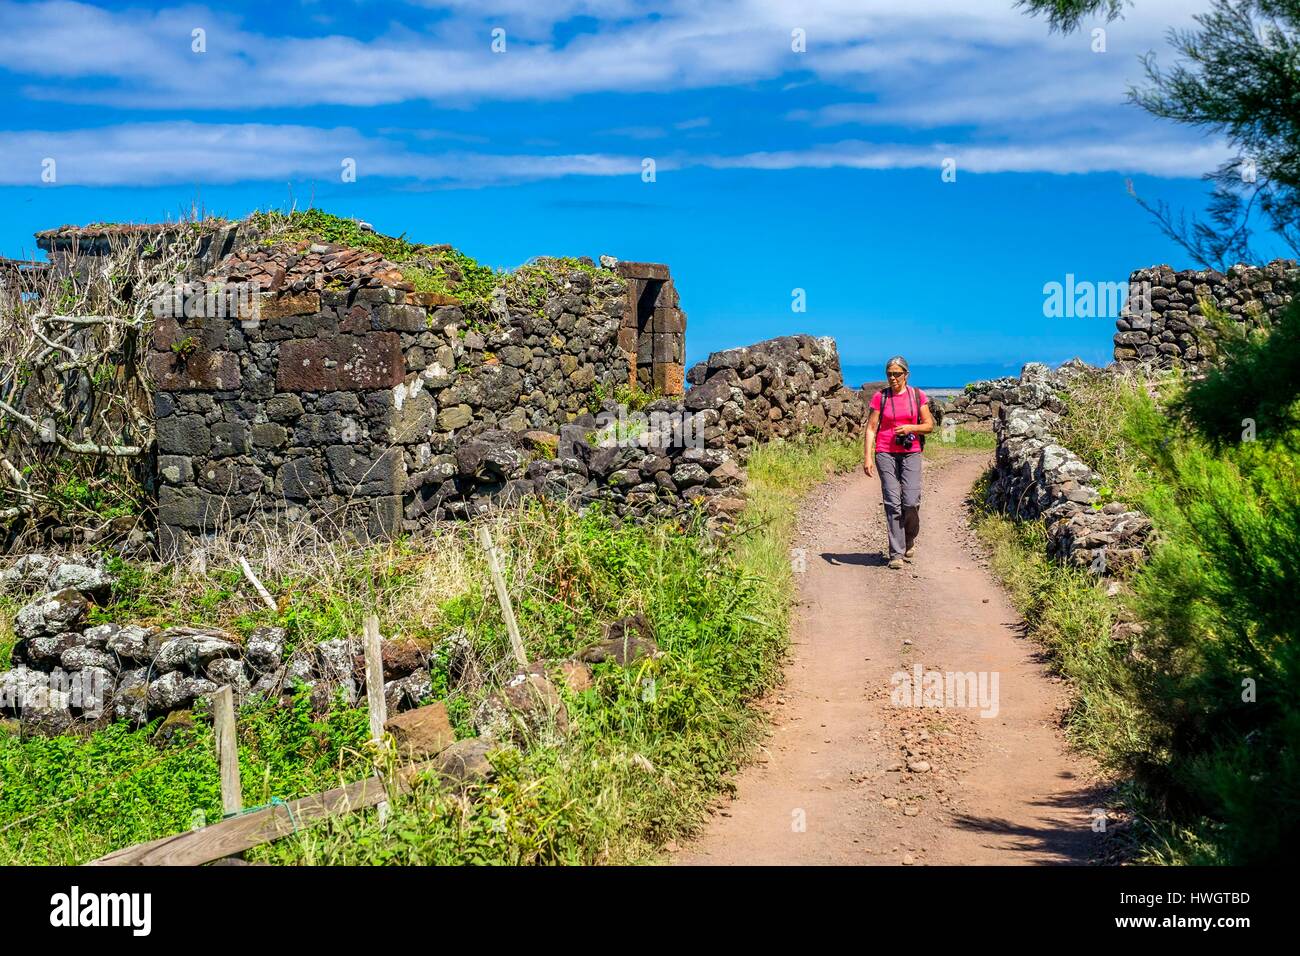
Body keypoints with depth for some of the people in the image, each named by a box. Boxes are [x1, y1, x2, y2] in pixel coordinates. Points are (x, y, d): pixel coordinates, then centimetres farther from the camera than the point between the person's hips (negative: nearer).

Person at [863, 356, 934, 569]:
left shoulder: (918, 396, 6)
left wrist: (911, 428, -11)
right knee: (892, 503, -5)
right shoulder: (880, 397, 3)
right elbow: (871, 428, 1)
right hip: (885, 454, -1)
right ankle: (896, 553, -1)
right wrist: (867, 457, -7)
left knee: (911, 502, -9)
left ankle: (909, 540, 20)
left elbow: (929, 425, 9)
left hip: (911, 453, 1)